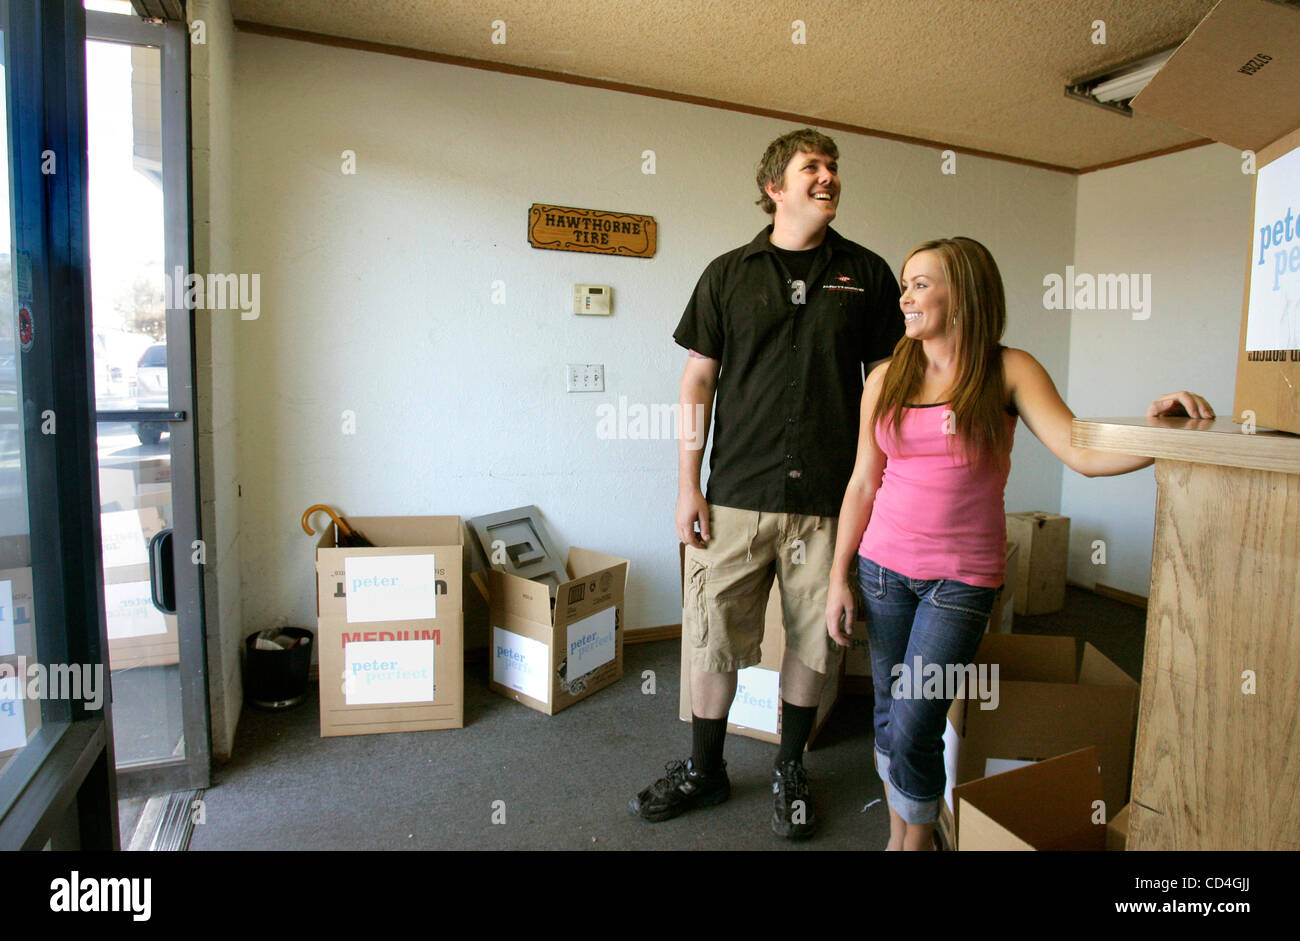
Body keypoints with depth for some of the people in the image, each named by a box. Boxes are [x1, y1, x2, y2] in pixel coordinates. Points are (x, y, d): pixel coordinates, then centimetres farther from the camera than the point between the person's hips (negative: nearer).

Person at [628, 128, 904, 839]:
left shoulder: (867, 274, 8)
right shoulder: (729, 273, 7)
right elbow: (698, 378, 6)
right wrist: (687, 484, 0)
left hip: (831, 497, 1)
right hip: (737, 492, 0)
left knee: (814, 639, 10)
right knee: (711, 634, 5)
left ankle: (790, 771, 32)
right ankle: (703, 771, 27)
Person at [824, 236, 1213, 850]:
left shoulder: (1008, 372, -3)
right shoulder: (885, 379, 4)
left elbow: (1083, 452, -13)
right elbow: (863, 484, 6)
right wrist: (838, 577, 4)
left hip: (962, 576, -3)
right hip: (883, 568, 3)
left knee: (912, 729, -5)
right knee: (887, 715, 11)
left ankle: (917, 841, 23)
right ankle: (896, 836, 34)